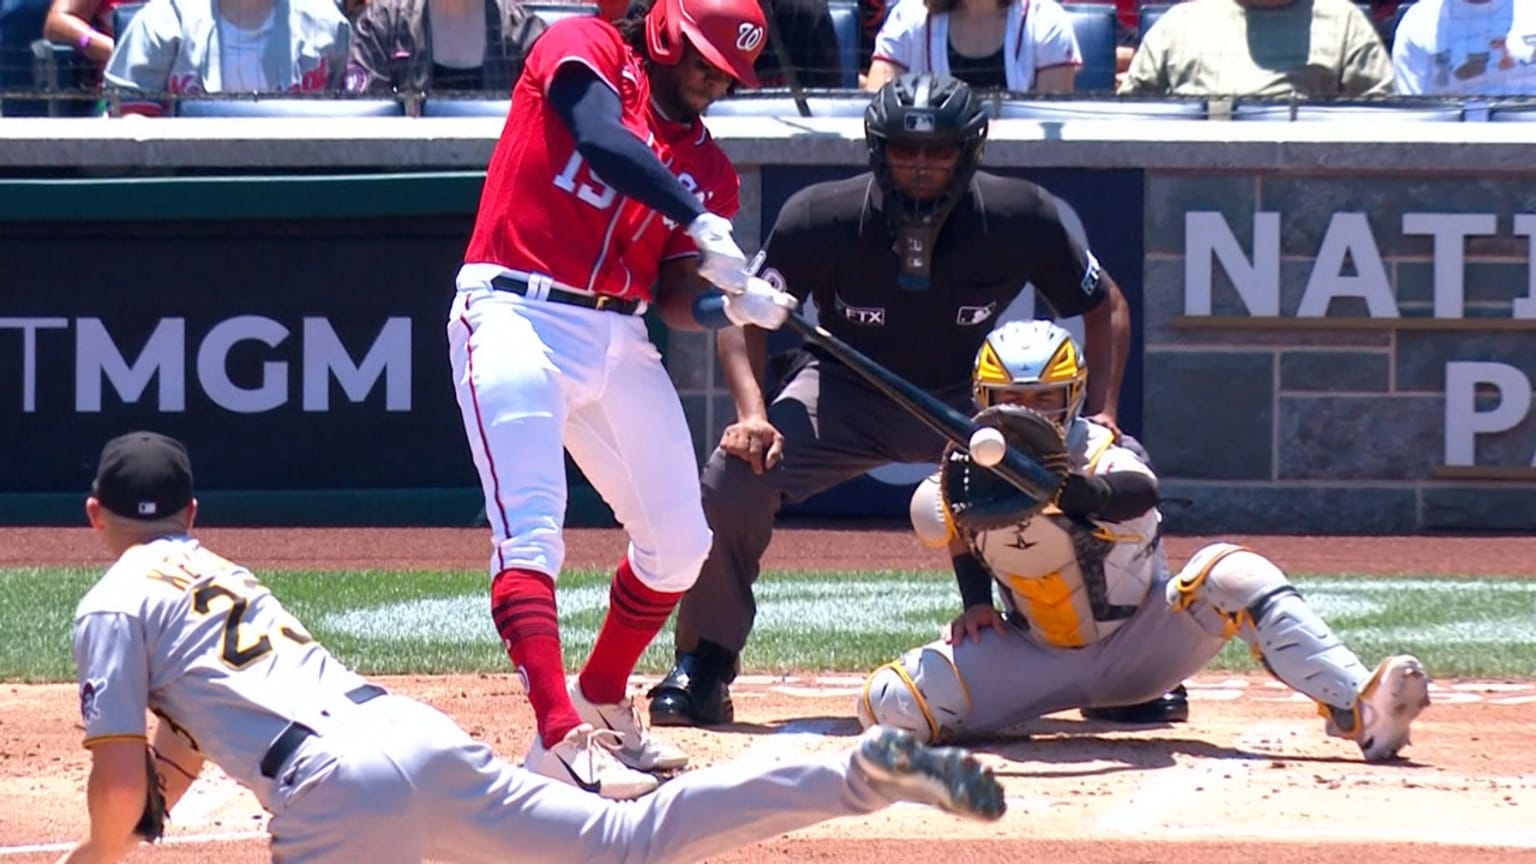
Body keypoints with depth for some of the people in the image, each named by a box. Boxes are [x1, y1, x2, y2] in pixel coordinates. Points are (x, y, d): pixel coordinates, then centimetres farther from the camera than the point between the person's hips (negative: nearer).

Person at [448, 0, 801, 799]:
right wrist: (700, 221, -32)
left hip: (618, 337, 7)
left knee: (679, 544, 11)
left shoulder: (706, 167, 14)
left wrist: (734, 306, -17)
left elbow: (678, 300, 6)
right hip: (519, 315, -7)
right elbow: (599, 140, -23)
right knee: (530, 528, -20)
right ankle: (560, 737, -30)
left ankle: (602, 701, 31)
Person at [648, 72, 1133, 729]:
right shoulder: (821, 219, -24)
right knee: (734, 476, -26)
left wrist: (1101, 418, -18)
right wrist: (753, 415, -28)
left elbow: (1105, 307, -6)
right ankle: (702, 668, -6)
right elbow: (745, 314, -11)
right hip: (845, 395, -1)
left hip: (971, 399, 1)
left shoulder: (1019, 219, -21)